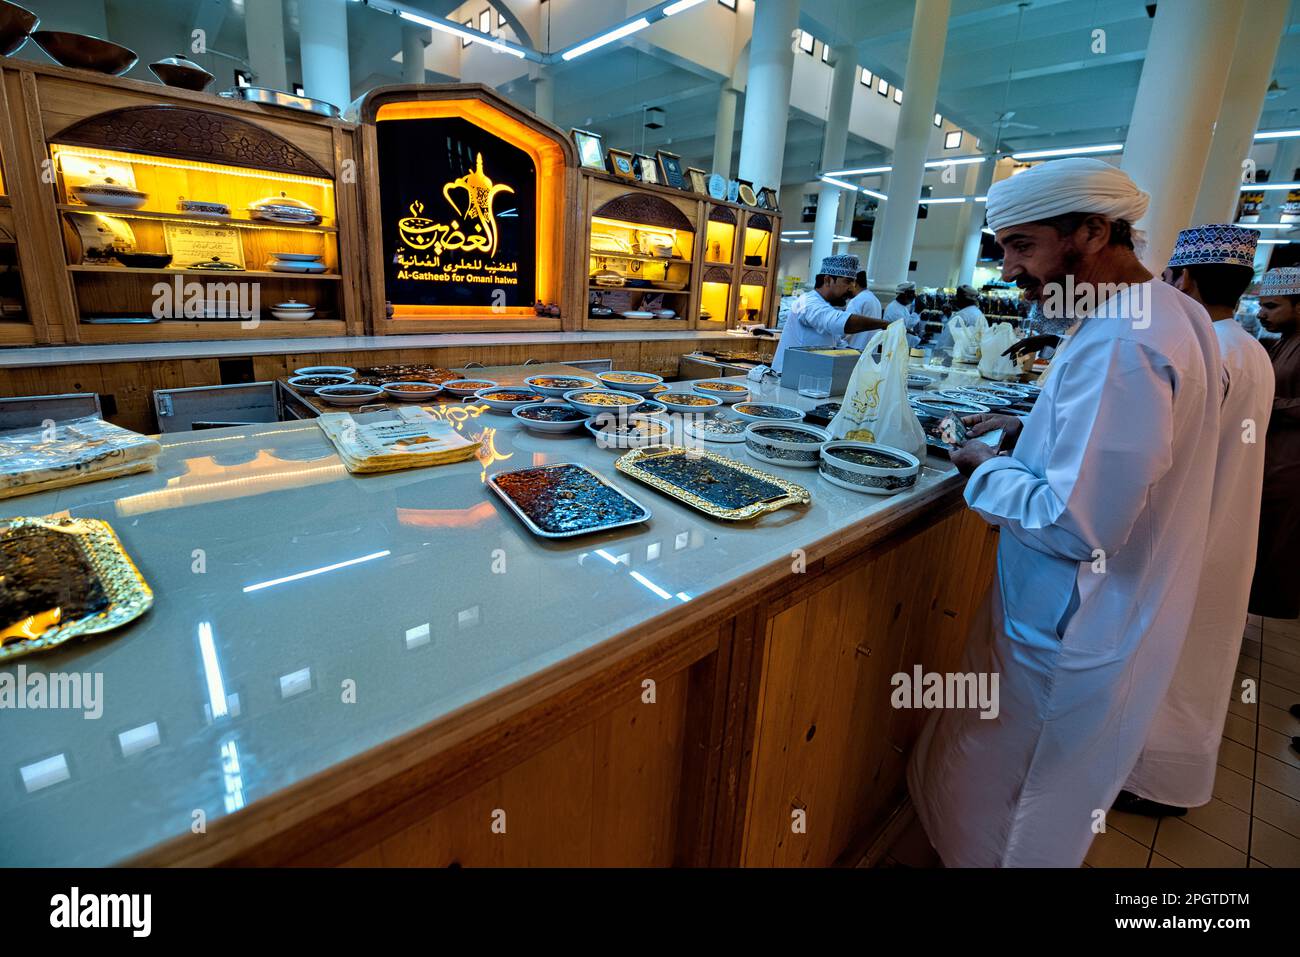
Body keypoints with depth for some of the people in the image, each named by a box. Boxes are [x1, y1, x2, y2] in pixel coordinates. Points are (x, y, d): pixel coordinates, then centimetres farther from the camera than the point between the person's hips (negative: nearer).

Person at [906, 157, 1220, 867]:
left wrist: (987, 472, -14)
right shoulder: (1173, 310, 5)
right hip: (1116, 618, 10)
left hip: (1065, 638, -10)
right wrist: (1032, 432, 9)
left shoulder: (1119, 347, -28)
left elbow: (1079, 526, -29)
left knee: (982, 809, 13)